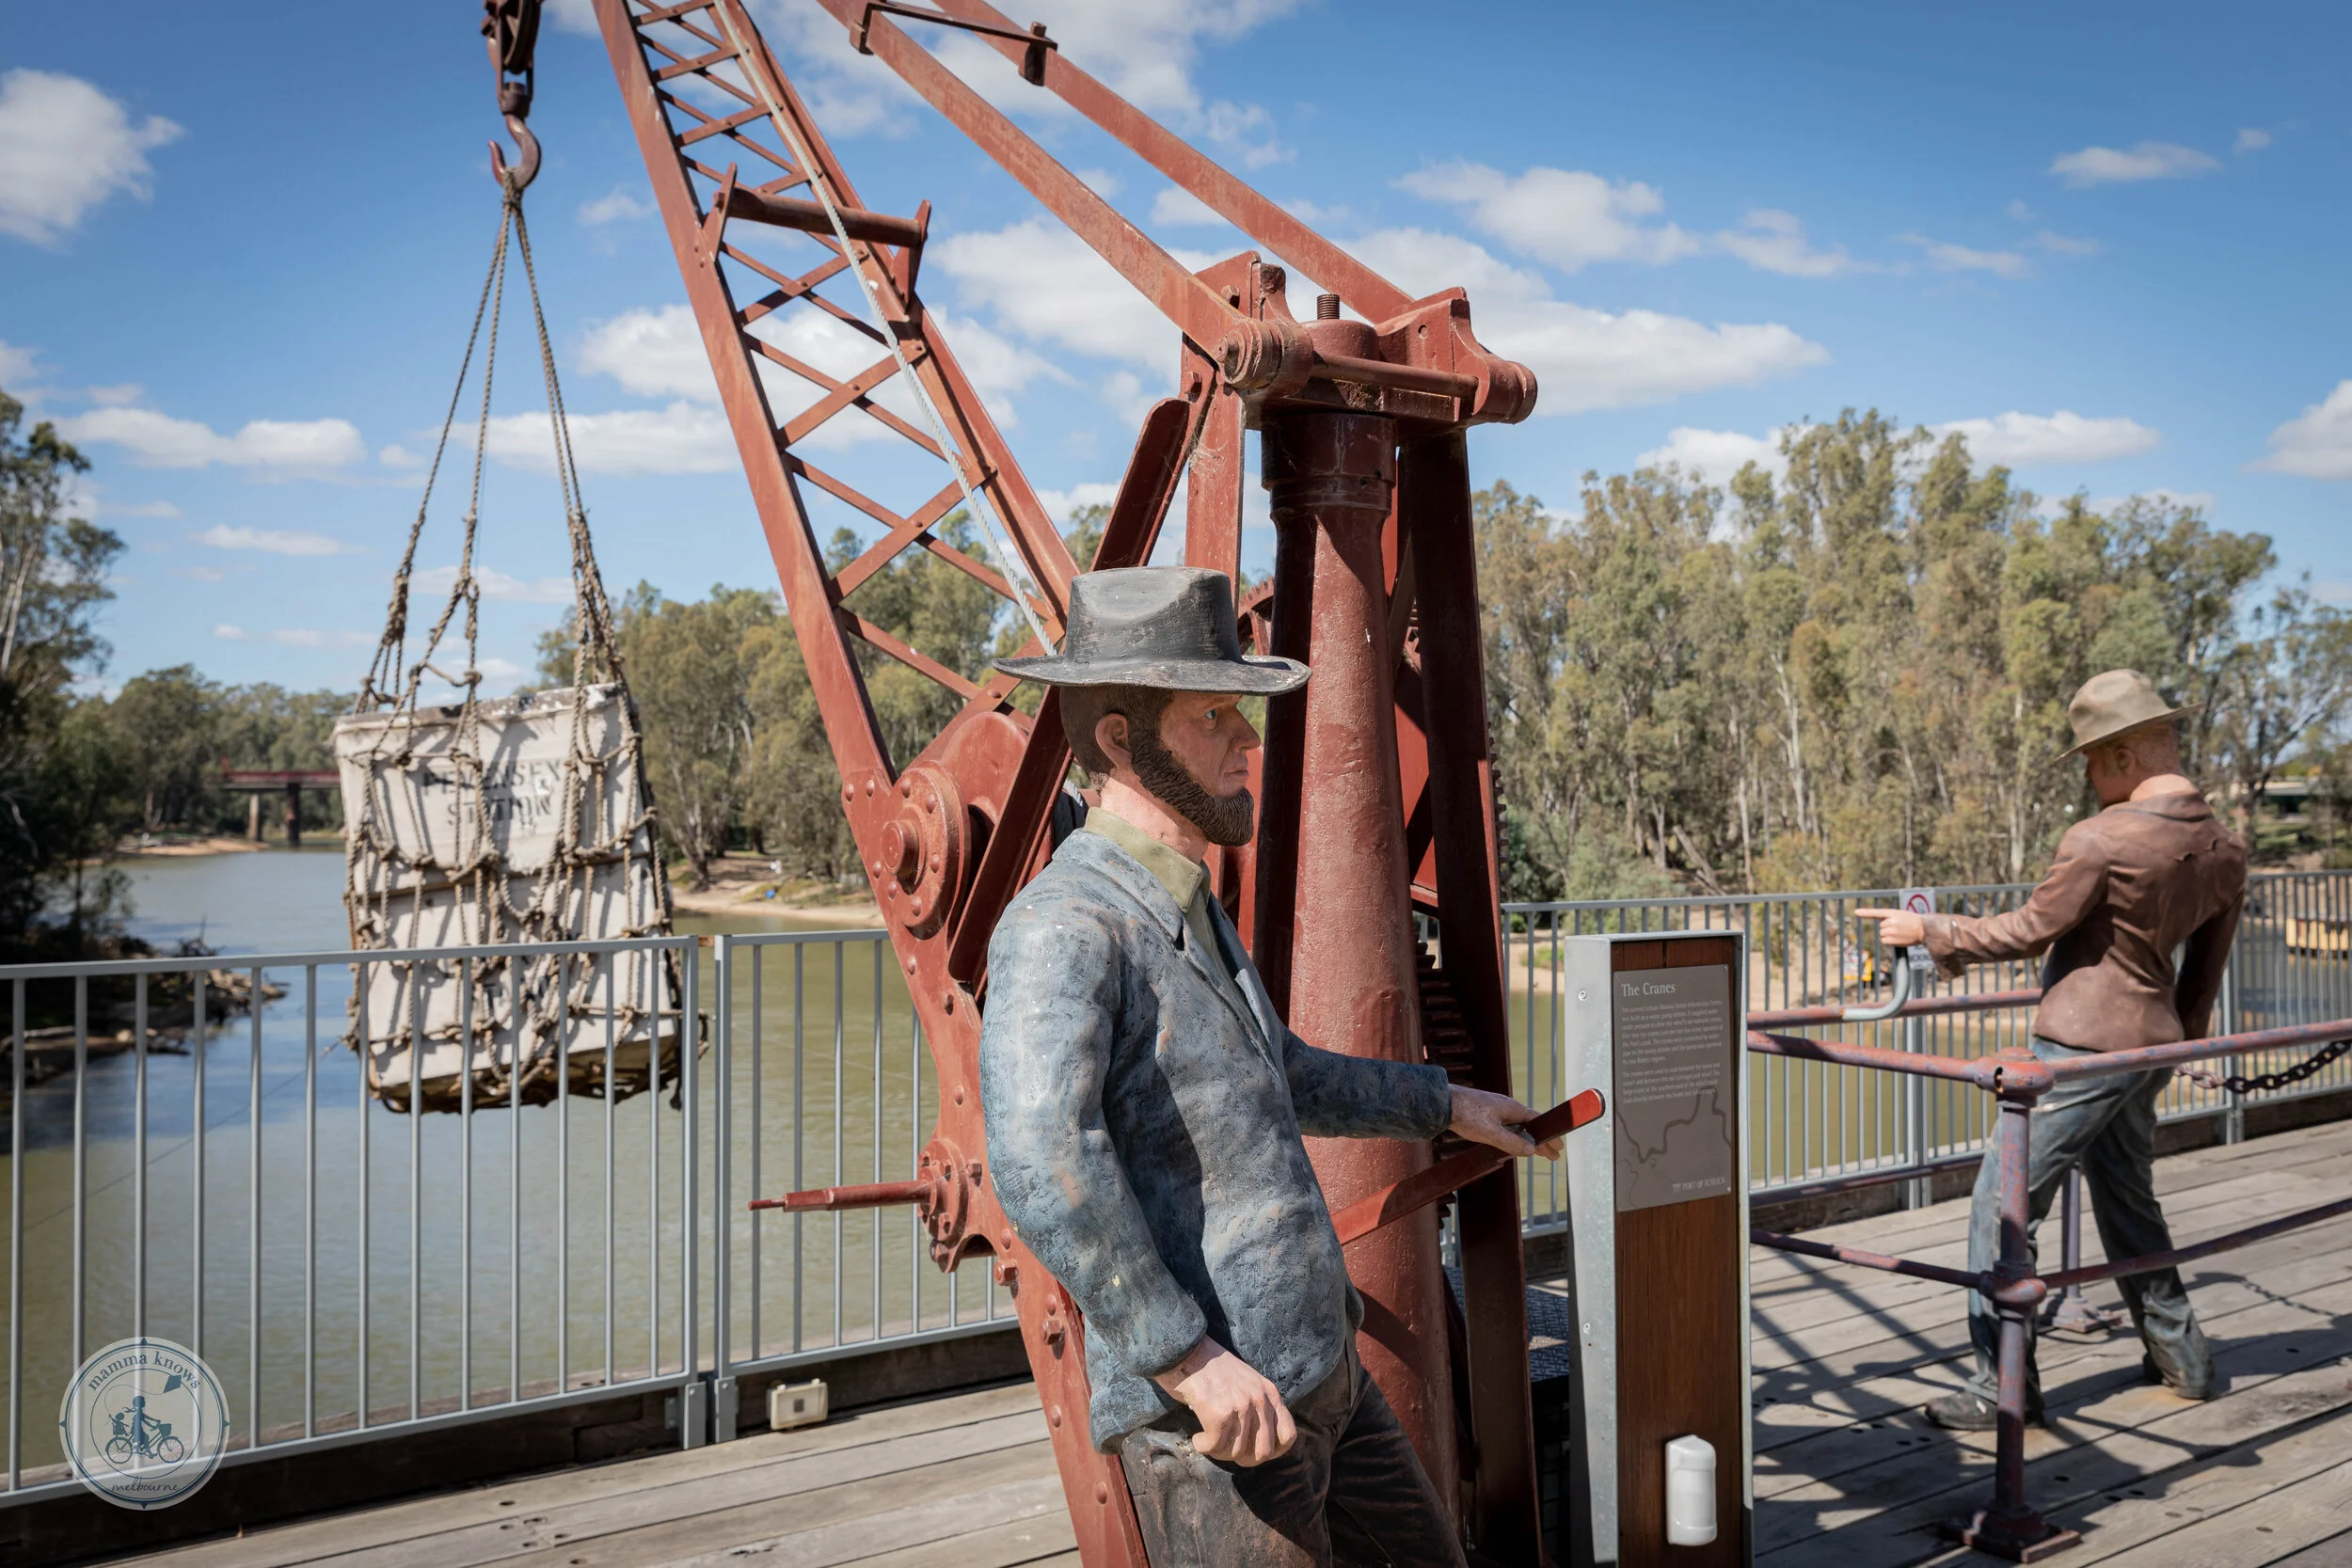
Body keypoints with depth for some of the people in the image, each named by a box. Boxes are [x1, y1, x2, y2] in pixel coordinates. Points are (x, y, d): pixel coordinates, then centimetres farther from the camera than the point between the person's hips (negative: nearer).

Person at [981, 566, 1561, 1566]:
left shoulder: (1189, 909, 12)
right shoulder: (1063, 928, -21)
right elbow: (1042, 1166, -36)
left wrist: (1444, 1102, 37)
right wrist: (1189, 1359, -30)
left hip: (1323, 1374, 10)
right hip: (1215, 1421, -10)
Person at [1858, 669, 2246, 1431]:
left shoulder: (2100, 839, -20)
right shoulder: (2224, 847, 5)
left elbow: (2030, 930, -11)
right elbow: (2205, 969, 15)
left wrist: (1930, 932, 1)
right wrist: (2179, 1046, 29)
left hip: (2082, 1050, -9)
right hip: (2150, 1043, 9)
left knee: (2003, 1209, -2)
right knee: (2128, 1200, 25)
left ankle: (2005, 1385, 1)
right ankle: (2182, 1358, 35)